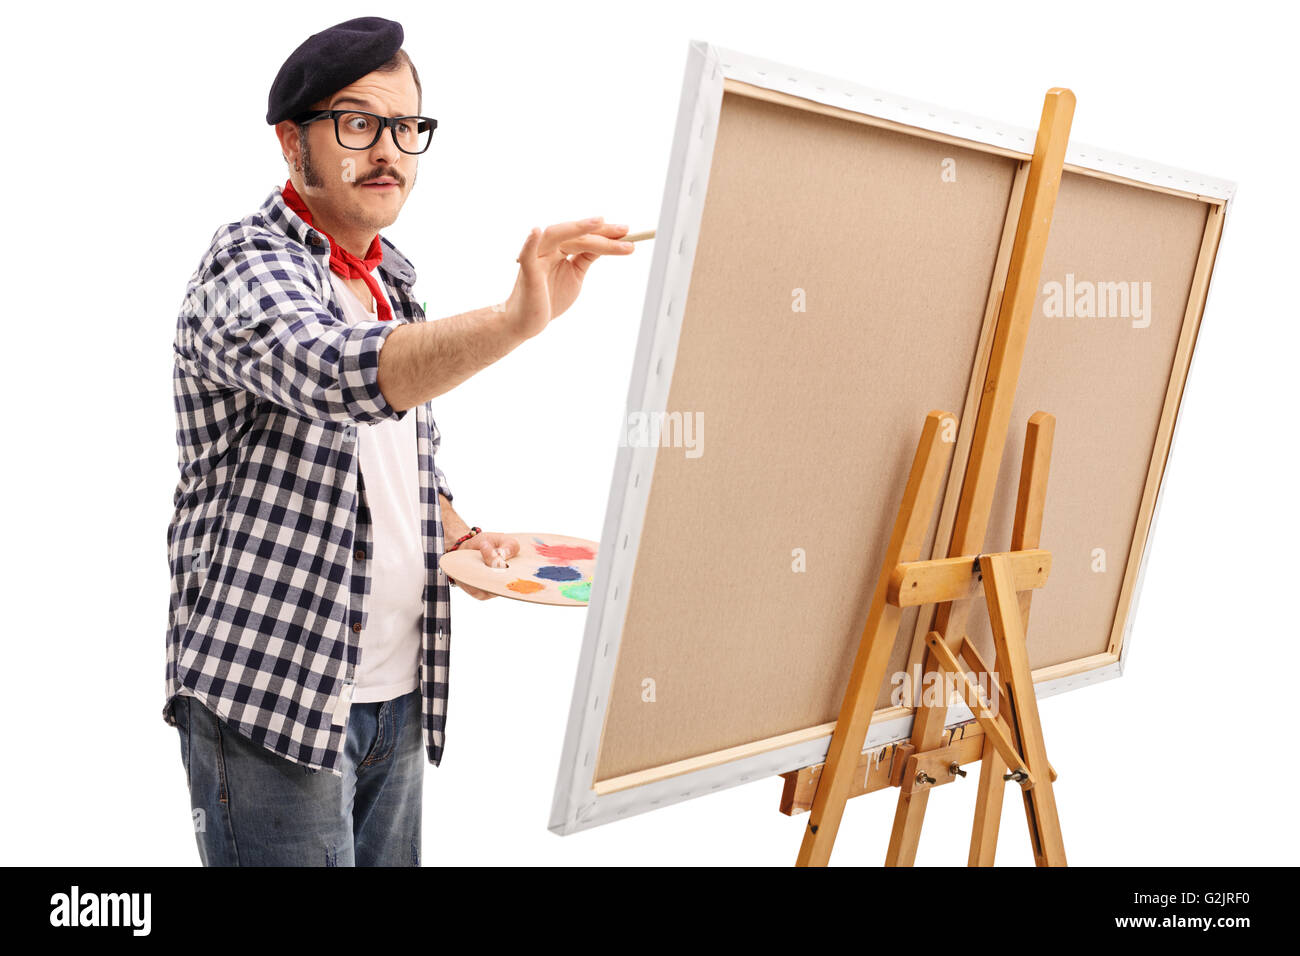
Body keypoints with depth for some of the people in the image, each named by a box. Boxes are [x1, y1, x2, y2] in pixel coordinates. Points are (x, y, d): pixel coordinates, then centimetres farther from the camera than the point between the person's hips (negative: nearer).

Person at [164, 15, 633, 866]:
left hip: (397, 697, 8)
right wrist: (516, 319, -52)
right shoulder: (250, 268, -14)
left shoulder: (391, 277, 12)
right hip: (273, 698, -8)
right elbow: (346, 373, -37)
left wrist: (459, 534, 5)